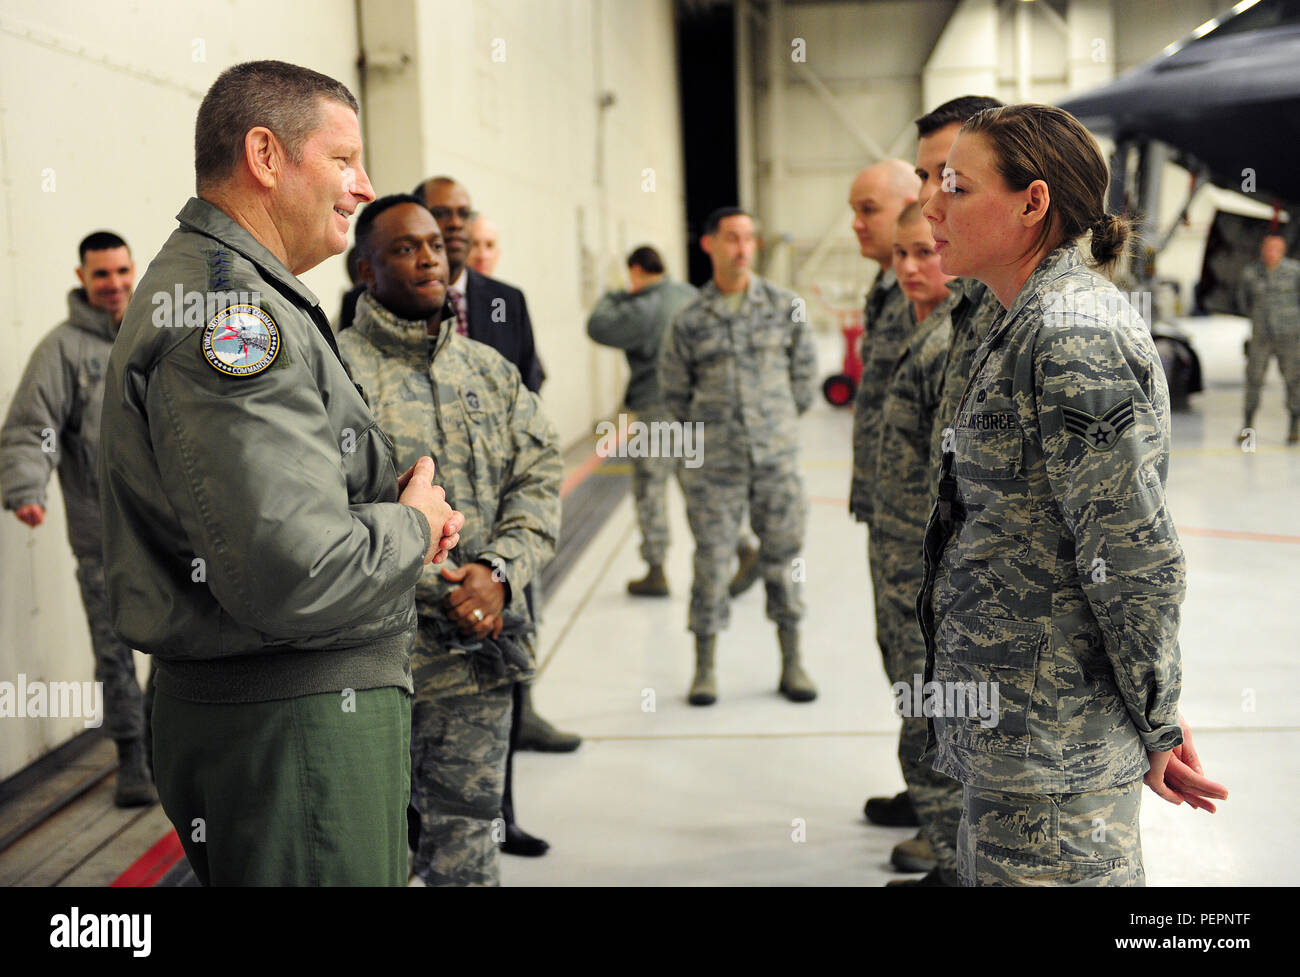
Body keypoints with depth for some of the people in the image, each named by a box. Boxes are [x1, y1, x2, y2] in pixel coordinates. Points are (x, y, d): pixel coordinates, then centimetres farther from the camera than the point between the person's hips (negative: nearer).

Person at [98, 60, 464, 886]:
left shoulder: (220, 291, 15)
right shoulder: (229, 309, -21)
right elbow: (297, 575, -30)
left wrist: (398, 510, 7)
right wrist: (413, 524, -10)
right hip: (291, 726, -11)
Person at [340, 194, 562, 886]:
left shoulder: (491, 370, 13)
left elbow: (539, 480, 8)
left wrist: (498, 571, -11)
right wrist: (445, 590, -15)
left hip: (479, 646, 5)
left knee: (465, 839, 15)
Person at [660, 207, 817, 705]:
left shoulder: (784, 306, 3)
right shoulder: (689, 321, 1)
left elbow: (804, 367, 13)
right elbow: (674, 389, 11)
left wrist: (782, 419, 13)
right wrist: (708, 432, 10)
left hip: (777, 458, 1)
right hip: (713, 464, -1)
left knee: (782, 557, 7)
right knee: (711, 560, 2)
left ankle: (792, 665, 19)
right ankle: (705, 668, 14)